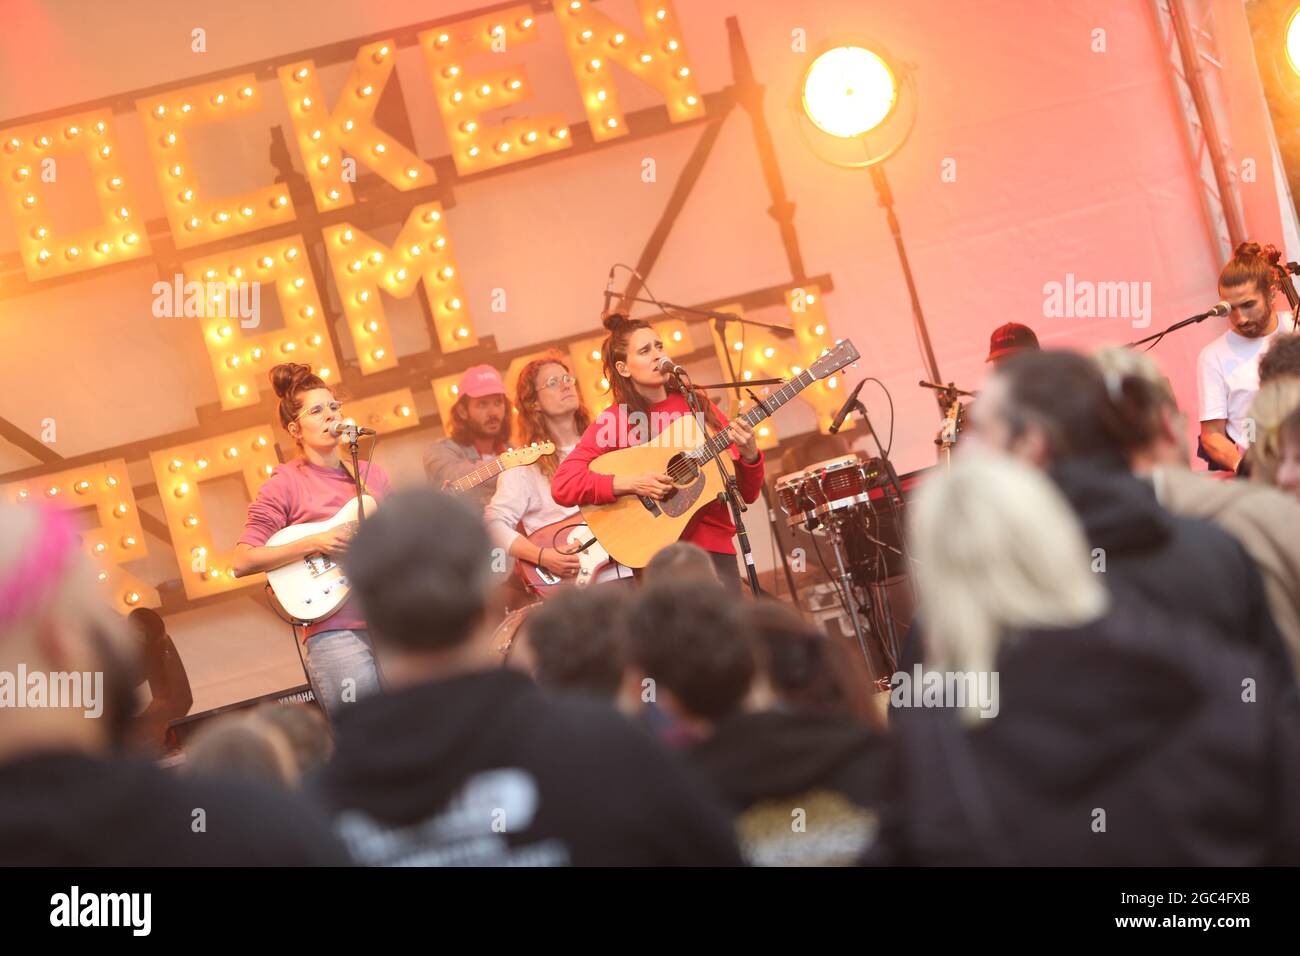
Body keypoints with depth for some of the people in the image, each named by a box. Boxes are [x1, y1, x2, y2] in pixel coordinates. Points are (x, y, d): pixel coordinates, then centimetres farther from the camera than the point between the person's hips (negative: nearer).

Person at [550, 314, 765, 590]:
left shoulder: (697, 406, 10)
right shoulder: (613, 421, 1)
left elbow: (747, 494, 11)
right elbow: (562, 485, -11)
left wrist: (749, 455, -9)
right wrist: (630, 484, -18)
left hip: (714, 546, 3)